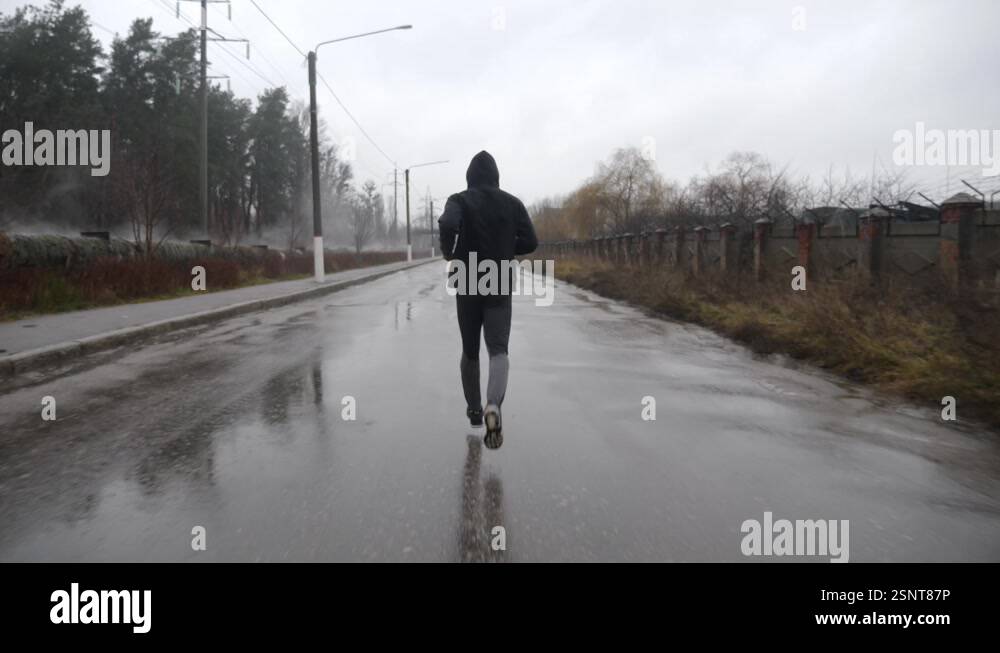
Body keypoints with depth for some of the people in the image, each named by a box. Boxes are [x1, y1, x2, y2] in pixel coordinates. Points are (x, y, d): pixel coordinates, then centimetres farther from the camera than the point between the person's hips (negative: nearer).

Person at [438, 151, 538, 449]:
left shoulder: (459, 200, -3)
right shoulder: (512, 202, 4)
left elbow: (448, 225, -25)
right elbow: (530, 242, -1)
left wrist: (448, 252, -7)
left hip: (467, 286, 0)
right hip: (500, 287, 0)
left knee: (470, 351, 15)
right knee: (498, 349, -5)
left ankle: (474, 410, 29)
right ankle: (493, 407, -31)